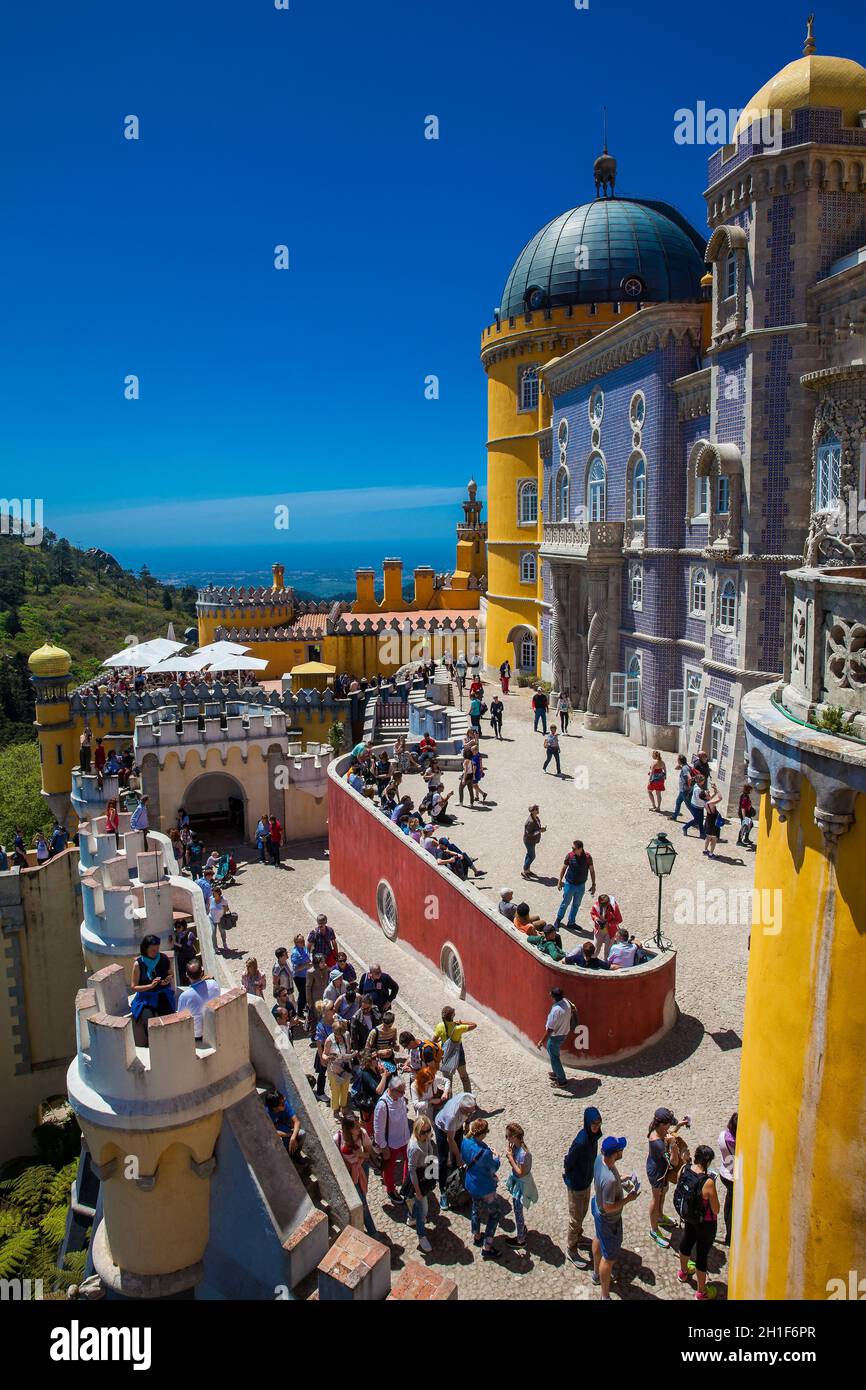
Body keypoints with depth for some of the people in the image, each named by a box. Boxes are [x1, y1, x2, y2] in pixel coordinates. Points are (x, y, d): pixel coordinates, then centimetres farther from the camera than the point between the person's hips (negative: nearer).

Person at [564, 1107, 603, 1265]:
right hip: (576, 1184, -8)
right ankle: (571, 1249, 33)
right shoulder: (581, 1142, -38)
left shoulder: (593, 1135, -11)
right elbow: (568, 1162, -25)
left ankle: (578, 1236, 53)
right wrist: (568, 1174, -6)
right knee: (576, 1218, 12)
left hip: (587, 1180, 8)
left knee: (583, 1211, 29)